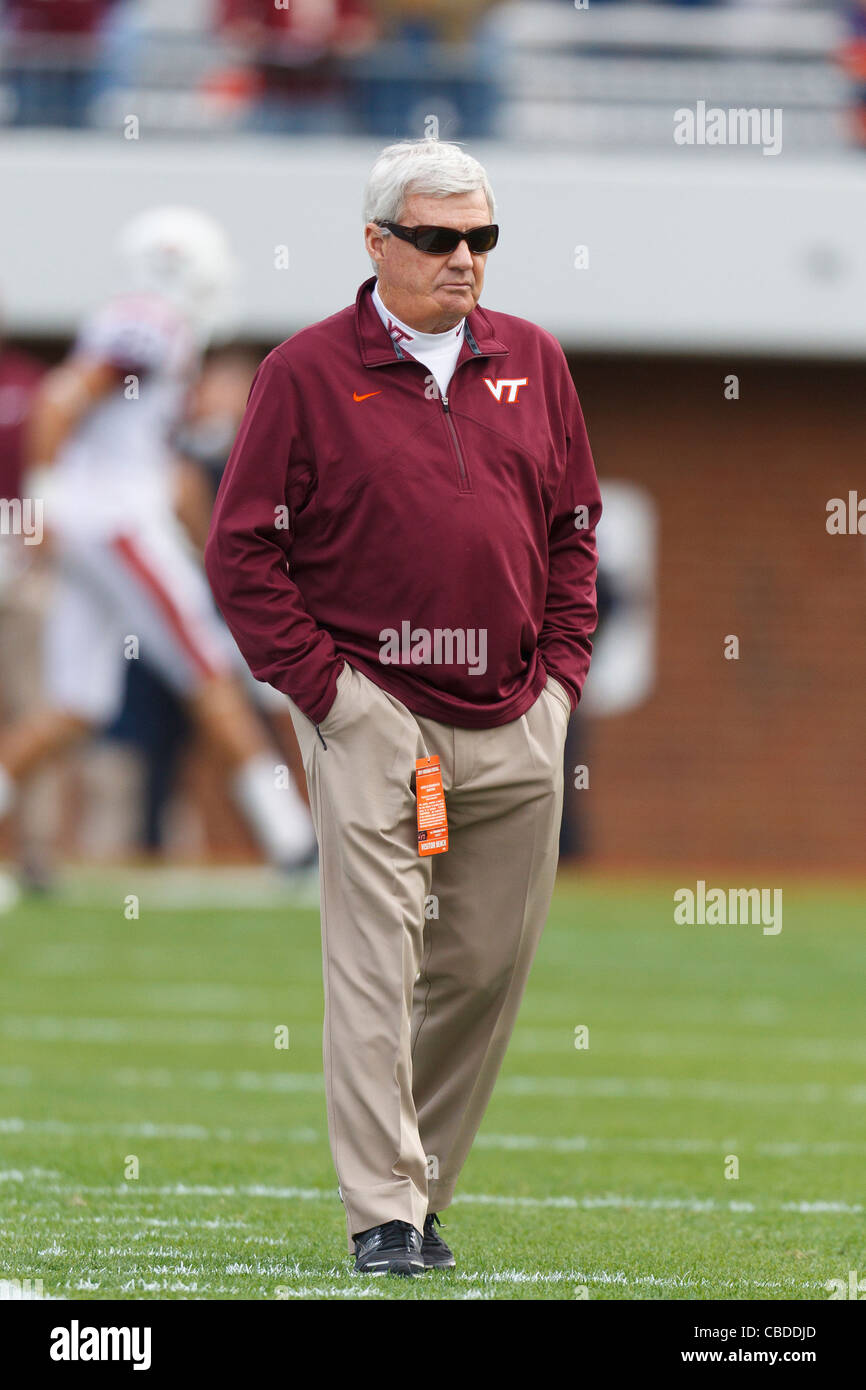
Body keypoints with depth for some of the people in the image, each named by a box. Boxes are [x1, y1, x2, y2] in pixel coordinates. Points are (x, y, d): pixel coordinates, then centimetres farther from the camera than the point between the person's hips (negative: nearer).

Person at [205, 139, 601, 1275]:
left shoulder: (533, 363, 11)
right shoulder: (309, 372, -2)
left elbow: (575, 527, 18)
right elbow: (244, 549, -2)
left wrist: (561, 670, 8)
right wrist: (319, 682, -8)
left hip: (516, 721, 5)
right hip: (374, 712, -5)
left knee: (490, 964, 7)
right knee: (376, 962, -10)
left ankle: (424, 1184, 20)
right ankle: (382, 1212, -9)